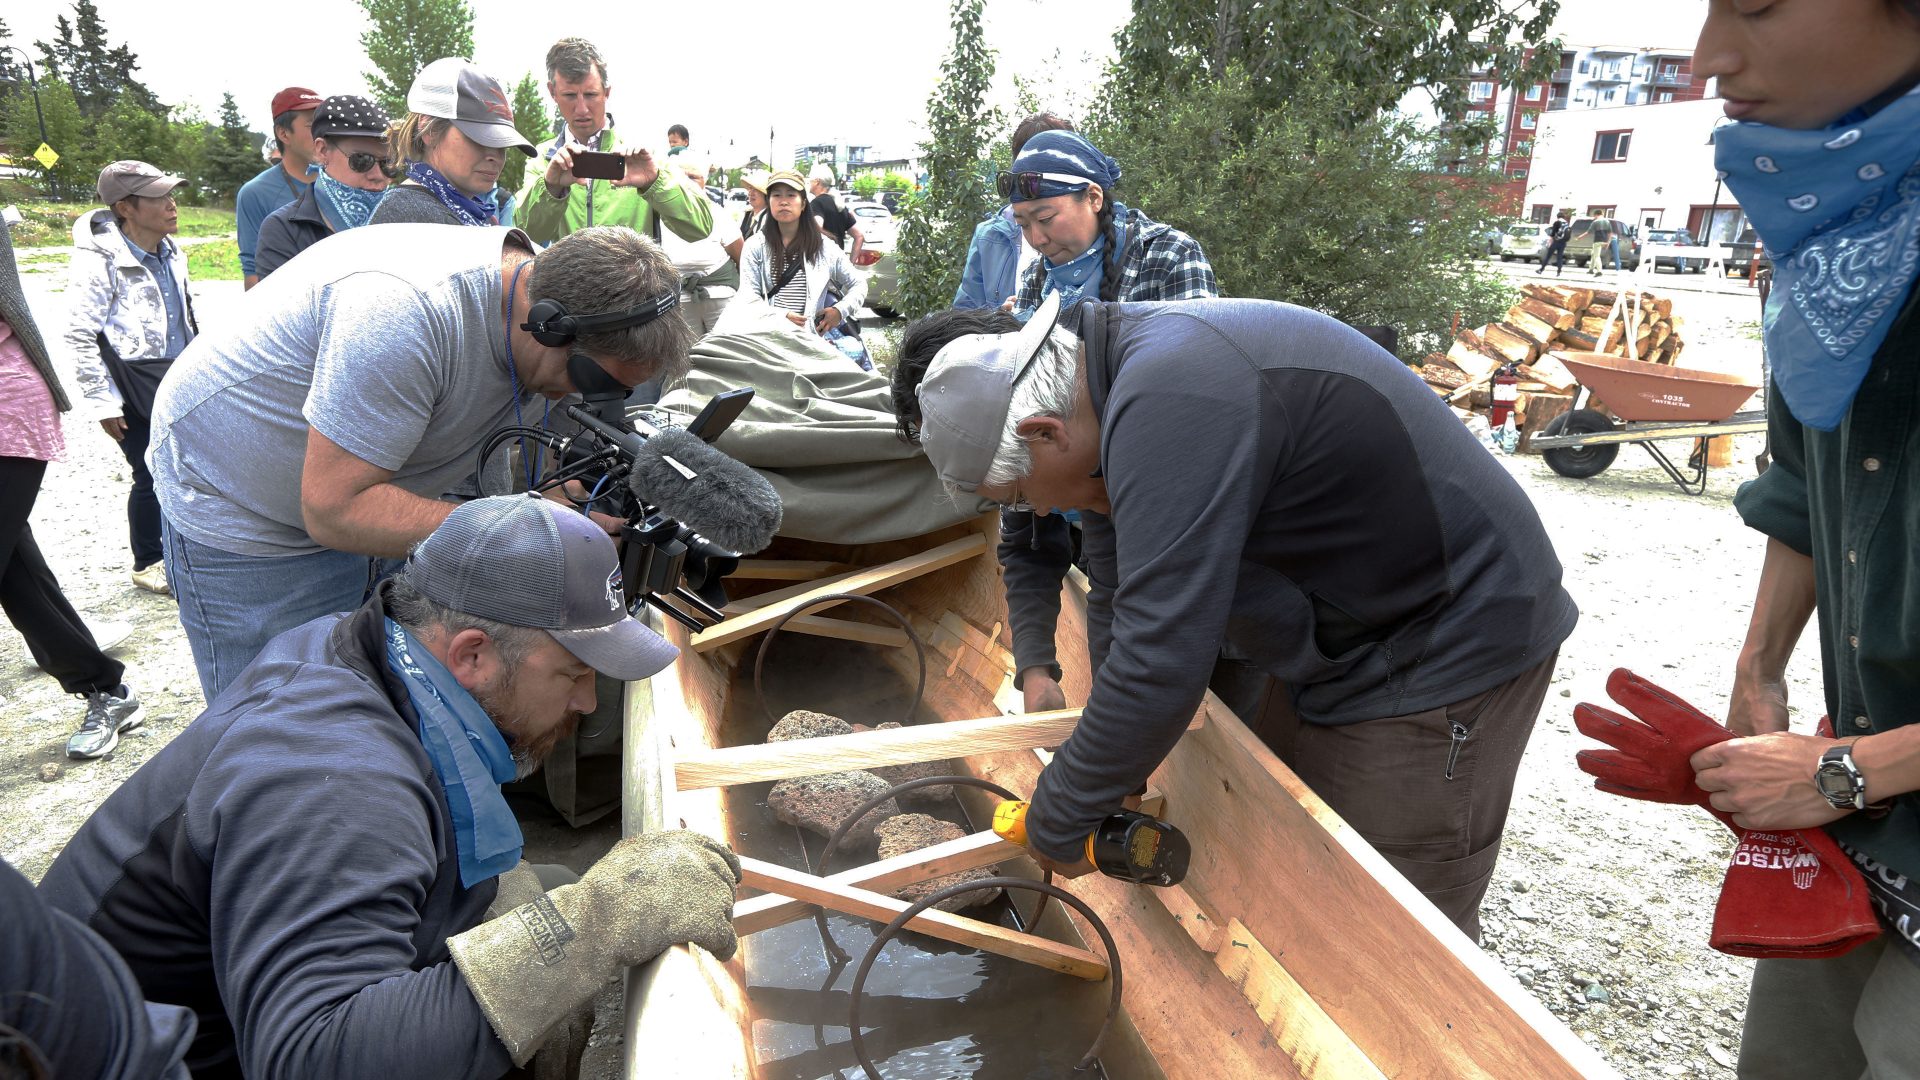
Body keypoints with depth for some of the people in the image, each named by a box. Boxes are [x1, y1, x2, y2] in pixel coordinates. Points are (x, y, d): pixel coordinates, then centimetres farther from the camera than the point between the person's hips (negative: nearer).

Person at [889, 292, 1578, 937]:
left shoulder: (1170, 402, -33)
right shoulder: (1114, 384, 0)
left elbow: (1159, 666, -33)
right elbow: (1118, 598, 7)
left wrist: (1058, 820, -18)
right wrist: (1115, 766, 10)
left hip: (1450, 647, -9)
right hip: (1339, 641, 9)